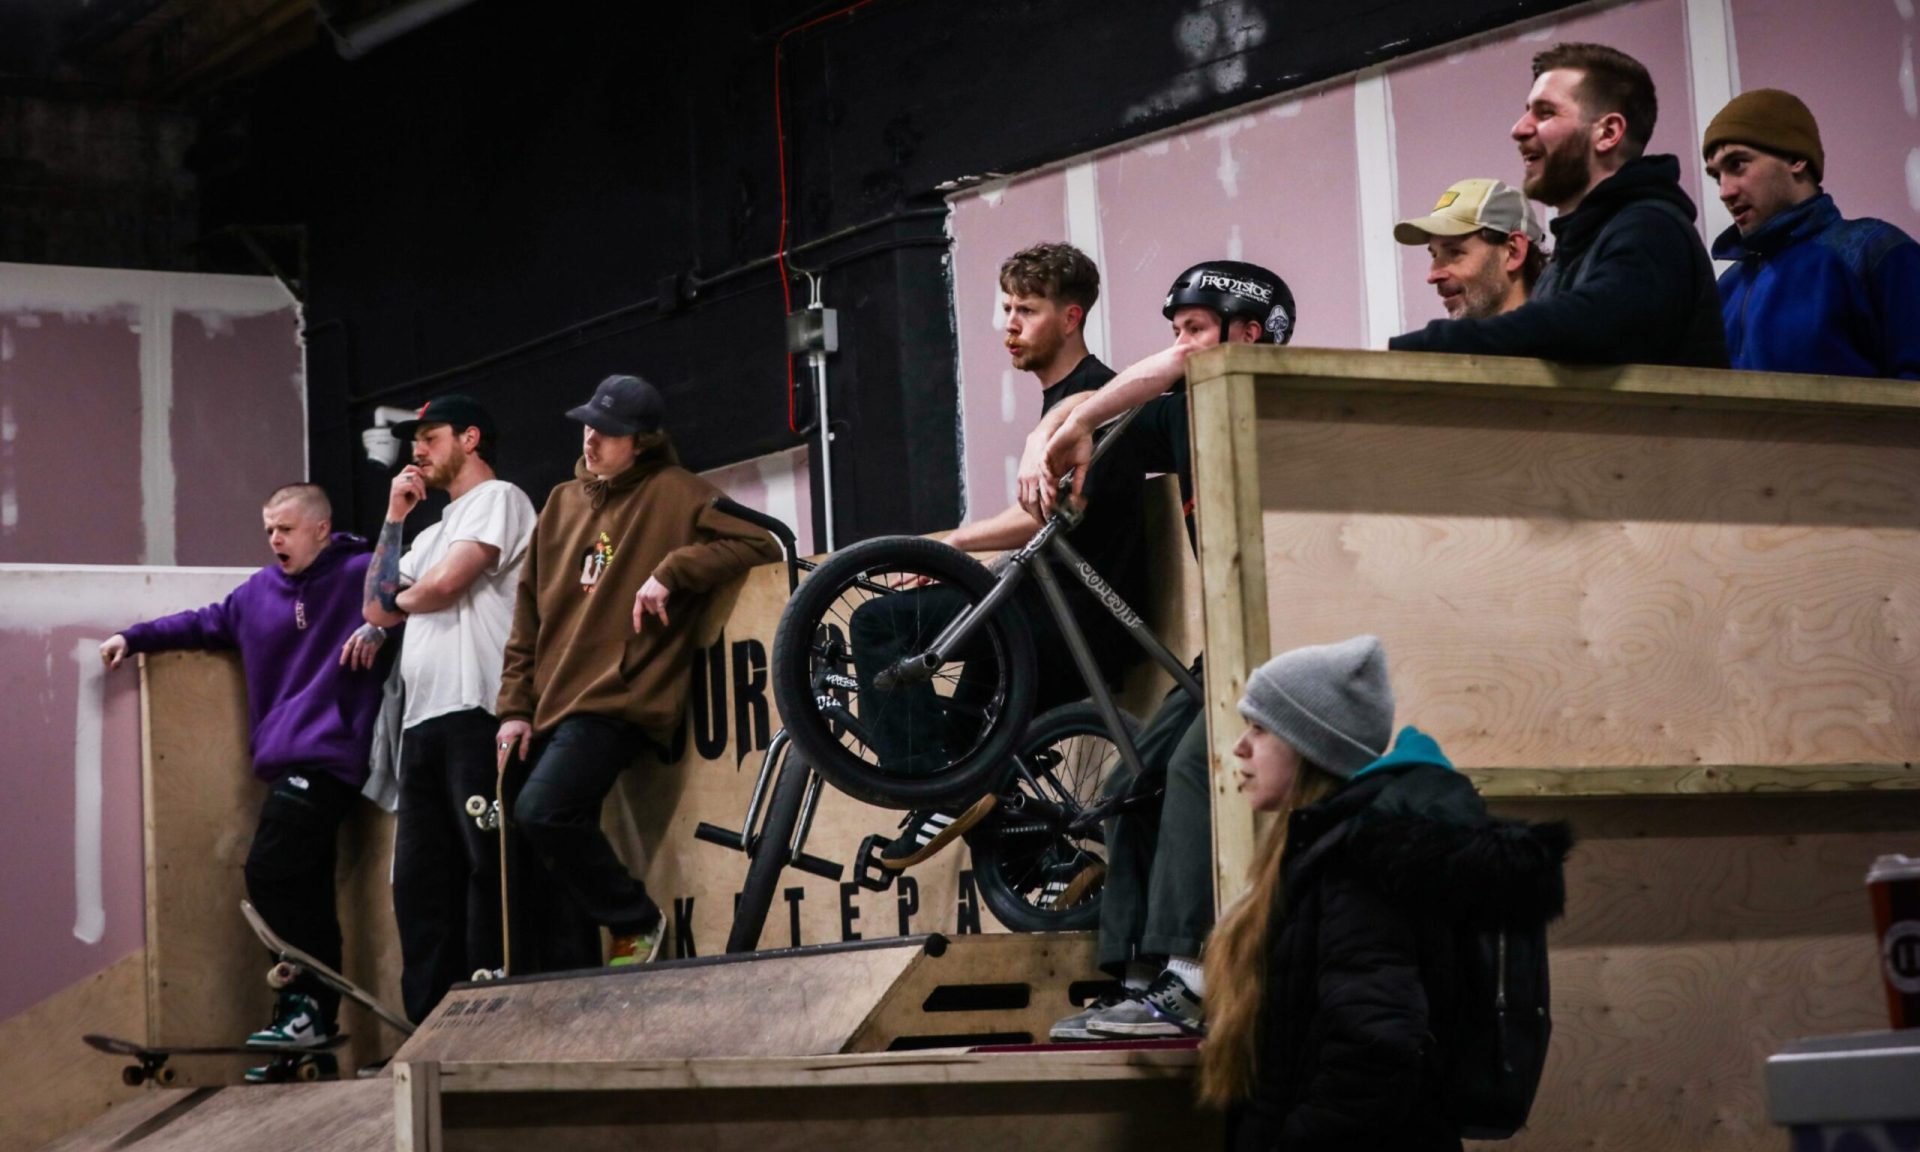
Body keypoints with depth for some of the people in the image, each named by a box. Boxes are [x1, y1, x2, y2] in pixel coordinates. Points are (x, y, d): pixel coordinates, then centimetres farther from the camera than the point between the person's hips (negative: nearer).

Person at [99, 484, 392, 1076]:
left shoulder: (362, 575, -3)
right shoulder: (259, 592, 18)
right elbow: (205, 623, 28)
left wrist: (380, 625, -19)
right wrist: (133, 638, 24)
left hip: (325, 758, -7)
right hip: (285, 762, 7)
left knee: (270, 874, -15)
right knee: (305, 893, 6)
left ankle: (305, 1005, -8)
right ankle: (312, 1030, 7)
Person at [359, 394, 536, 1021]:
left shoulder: (498, 499, 2)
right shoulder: (434, 532, 28)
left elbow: (443, 585, -11)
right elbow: (377, 608, 18)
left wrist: (401, 598, 11)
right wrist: (394, 517, 17)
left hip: (475, 712, -9)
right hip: (423, 722, 9)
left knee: (487, 868, -11)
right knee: (420, 882, 5)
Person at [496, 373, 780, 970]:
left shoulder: (673, 493, 0)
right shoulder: (562, 504, 18)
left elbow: (760, 544, -8)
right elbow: (528, 614, 18)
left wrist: (671, 571, -16)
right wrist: (515, 708, 10)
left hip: (618, 698, -7)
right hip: (553, 708, 7)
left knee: (542, 809, -25)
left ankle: (635, 921, -6)